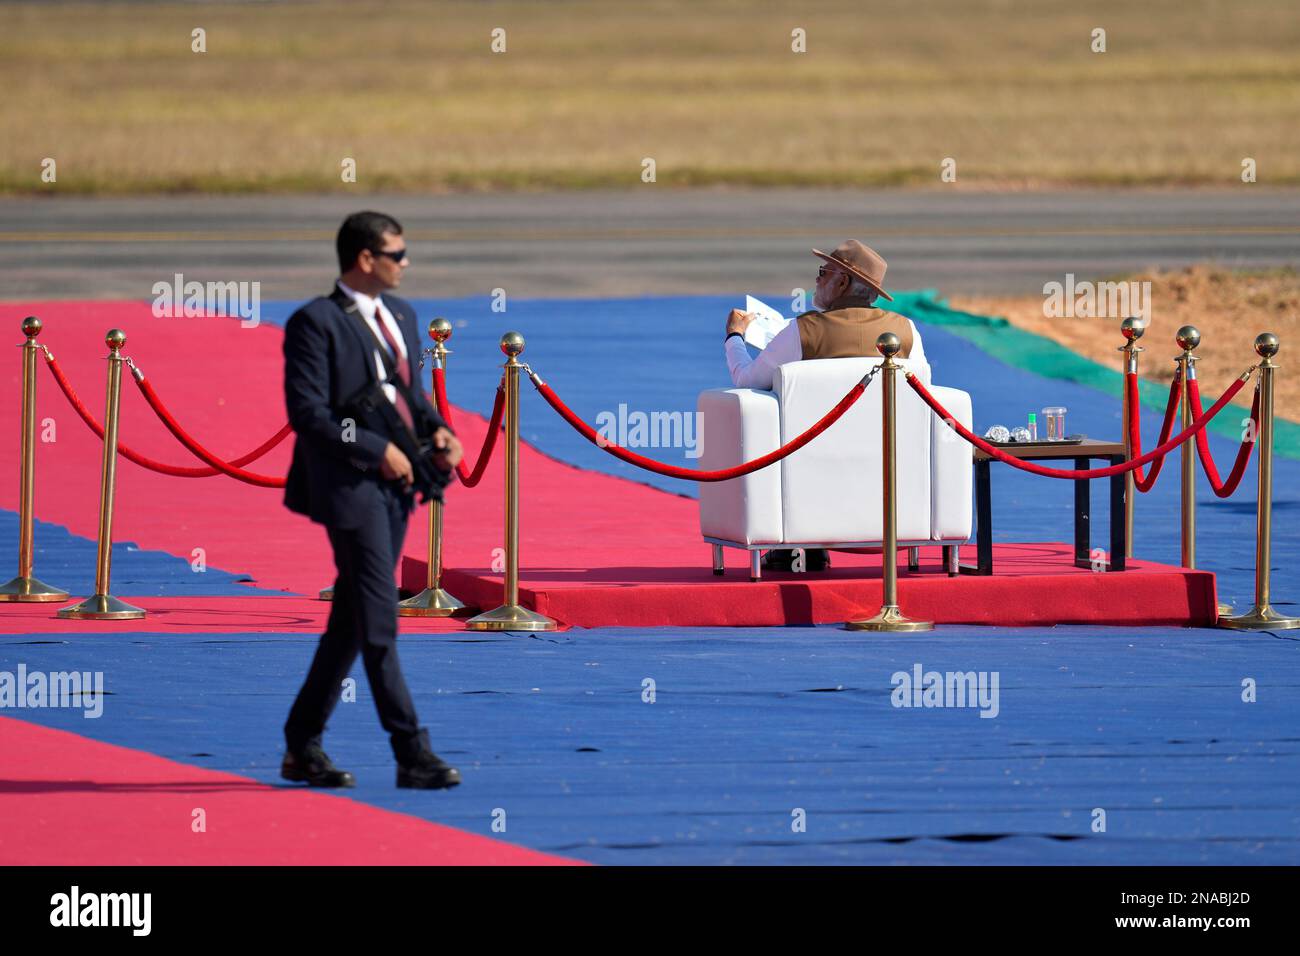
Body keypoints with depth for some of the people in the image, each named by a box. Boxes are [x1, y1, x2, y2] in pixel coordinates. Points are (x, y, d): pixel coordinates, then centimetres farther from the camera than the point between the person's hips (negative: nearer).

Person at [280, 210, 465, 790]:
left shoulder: (400, 317, 15)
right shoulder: (316, 323, -10)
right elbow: (306, 412, -16)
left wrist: (436, 430, 2)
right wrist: (377, 450, -18)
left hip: (393, 485, 8)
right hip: (348, 484, -8)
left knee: (353, 621, 11)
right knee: (379, 622, -10)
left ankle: (303, 746, 20)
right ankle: (413, 756, -12)